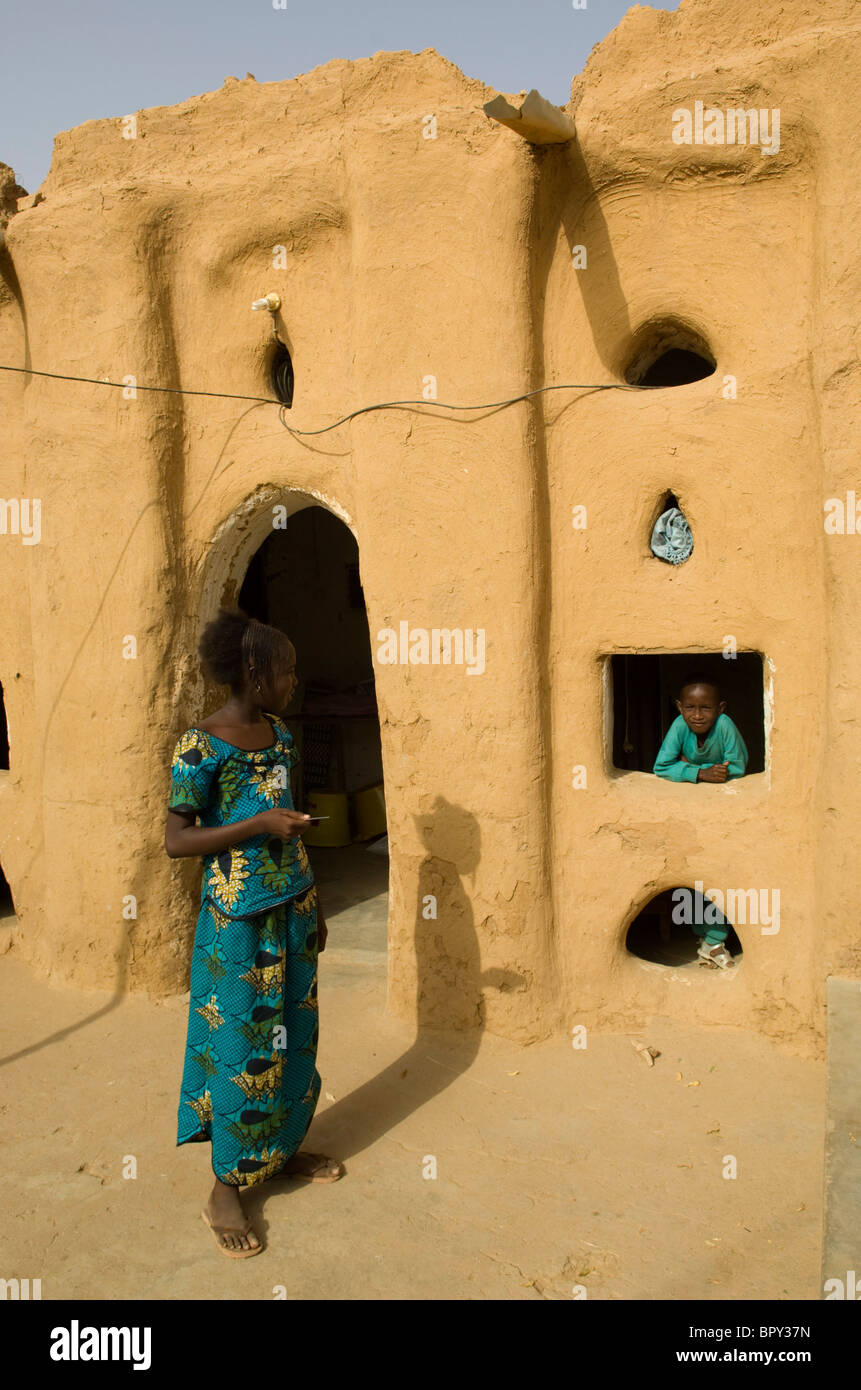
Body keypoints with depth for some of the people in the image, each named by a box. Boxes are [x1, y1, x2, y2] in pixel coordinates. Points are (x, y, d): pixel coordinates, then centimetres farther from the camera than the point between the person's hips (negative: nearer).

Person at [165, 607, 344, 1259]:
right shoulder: (202, 745, -16)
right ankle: (226, 1189, 21)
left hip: (293, 907, 7)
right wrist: (257, 826, -25)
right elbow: (176, 840, -15)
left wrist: (314, 905, 17)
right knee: (242, 1045, 3)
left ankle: (284, 1150, 37)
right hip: (239, 916, -7)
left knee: (294, 1034, 17)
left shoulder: (279, 735, 5)